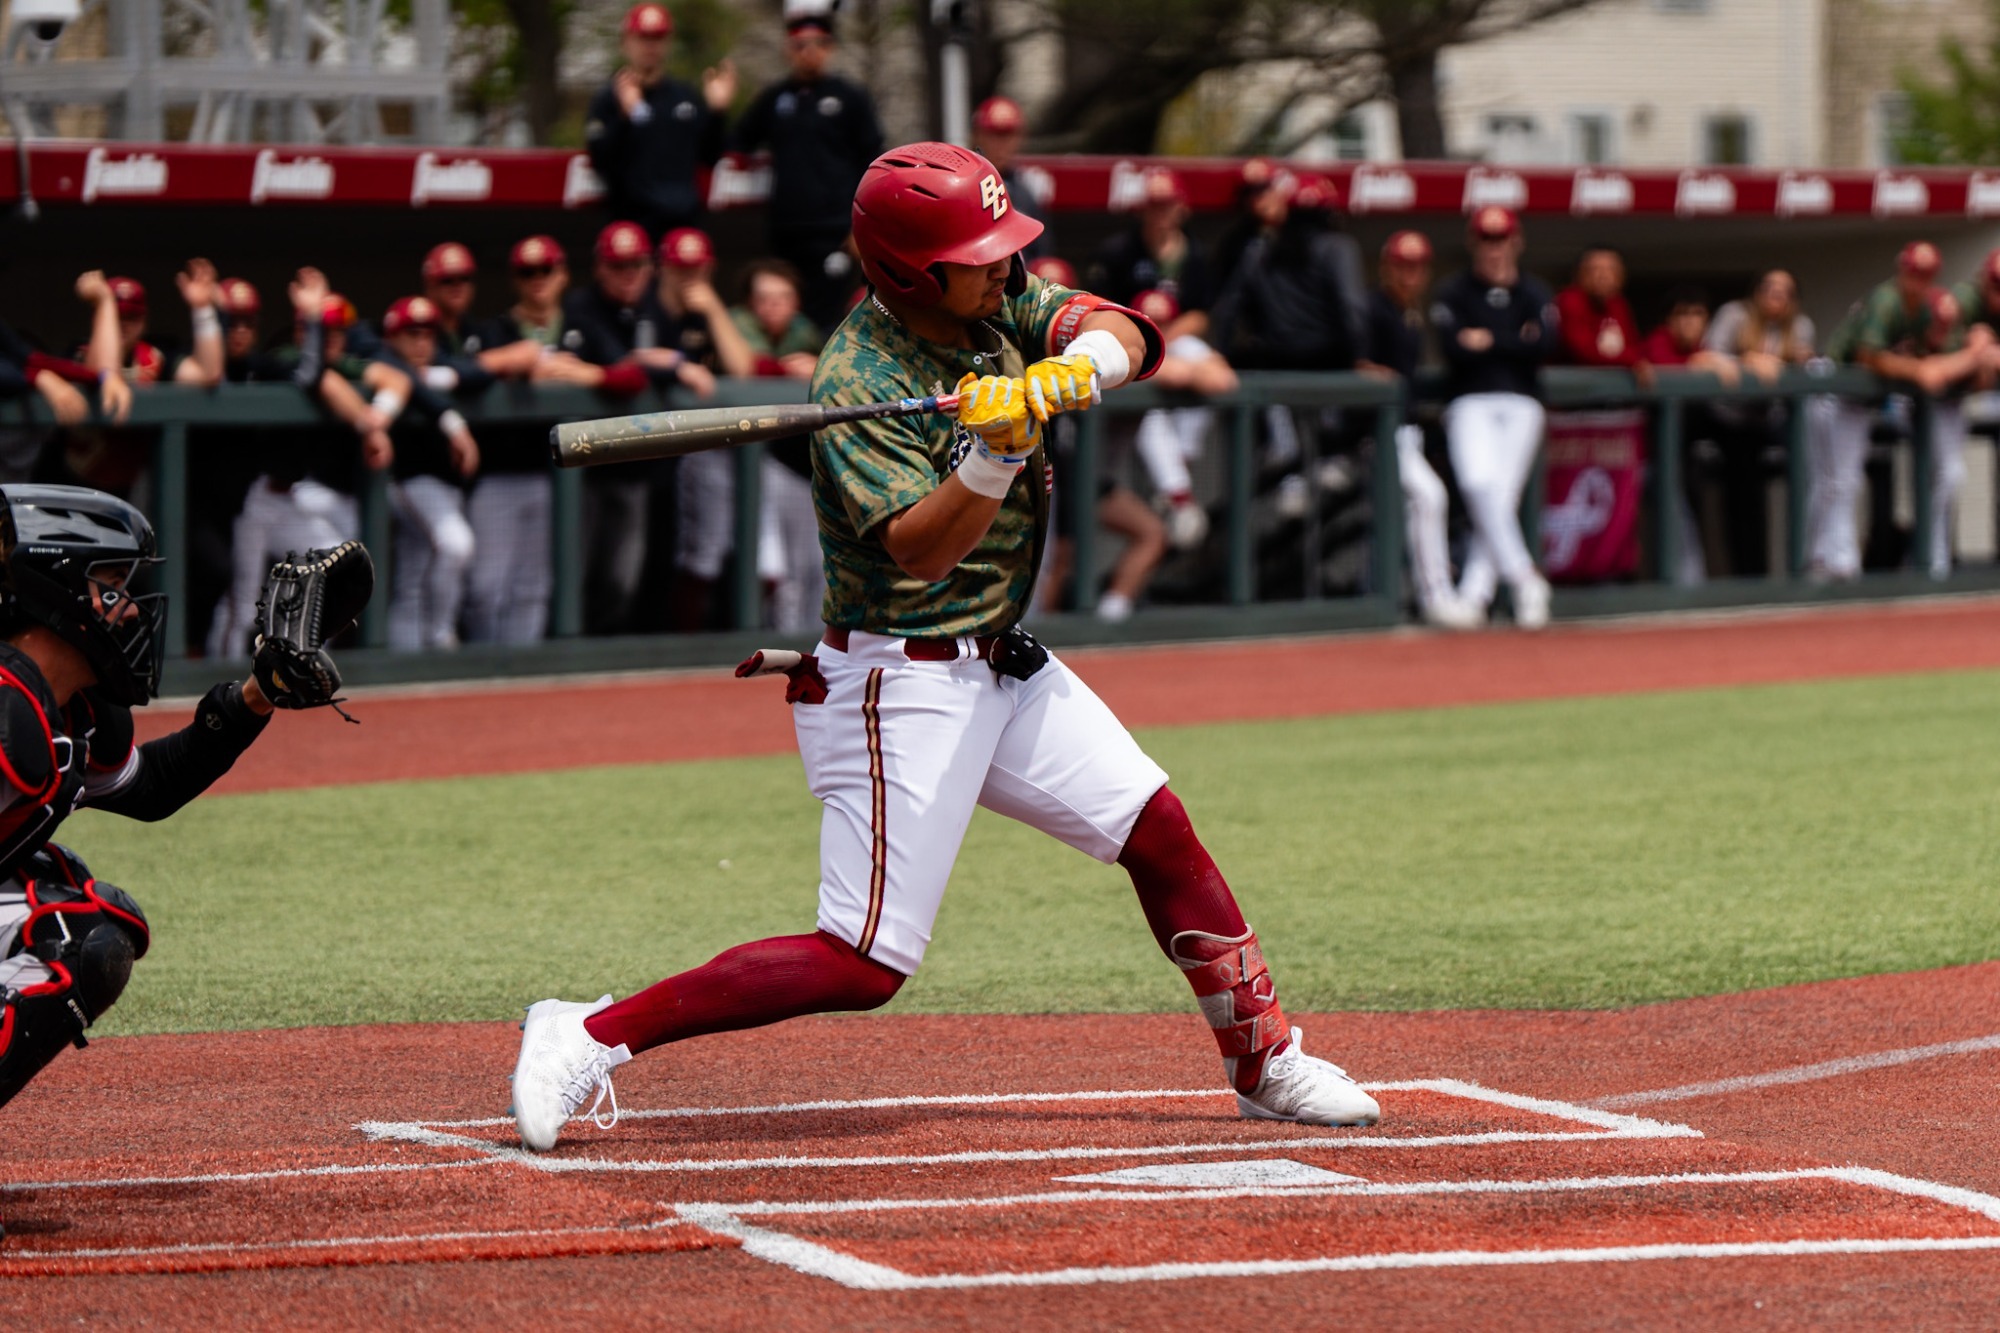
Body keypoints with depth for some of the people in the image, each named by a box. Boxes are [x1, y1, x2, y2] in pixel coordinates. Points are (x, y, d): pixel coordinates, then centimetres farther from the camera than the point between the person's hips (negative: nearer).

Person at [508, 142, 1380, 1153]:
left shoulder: (998, 302, 1)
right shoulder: (859, 384, -22)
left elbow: (1125, 336, -8)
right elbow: (918, 548, -30)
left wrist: (1071, 370, -29)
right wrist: (996, 453, -44)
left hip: (1002, 666, 8)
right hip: (903, 682, -8)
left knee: (1159, 830, 8)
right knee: (864, 966, -13)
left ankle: (1265, 1062, 23)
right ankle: (589, 1038, -9)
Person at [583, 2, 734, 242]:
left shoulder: (686, 97, 14)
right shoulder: (608, 99, -2)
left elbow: (710, 157, 16)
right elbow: (600, 161, -13)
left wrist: (717, 111, 3)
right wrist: (626, 114, -25)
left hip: (685, 221, 5)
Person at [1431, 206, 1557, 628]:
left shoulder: (1534, 295, 14)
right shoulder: (1453, 294, 9)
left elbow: (1546, 343, -3)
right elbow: (1453, 347, -7)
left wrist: (1490, 342, -5)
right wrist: (1516, 343, -8)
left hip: (1521, 404, 1)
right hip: (1470, 401, -1)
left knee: (1503, 495, -9)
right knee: (1478, 484, -24)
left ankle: (1474, 592, -9)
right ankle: (1523, 576, -21)